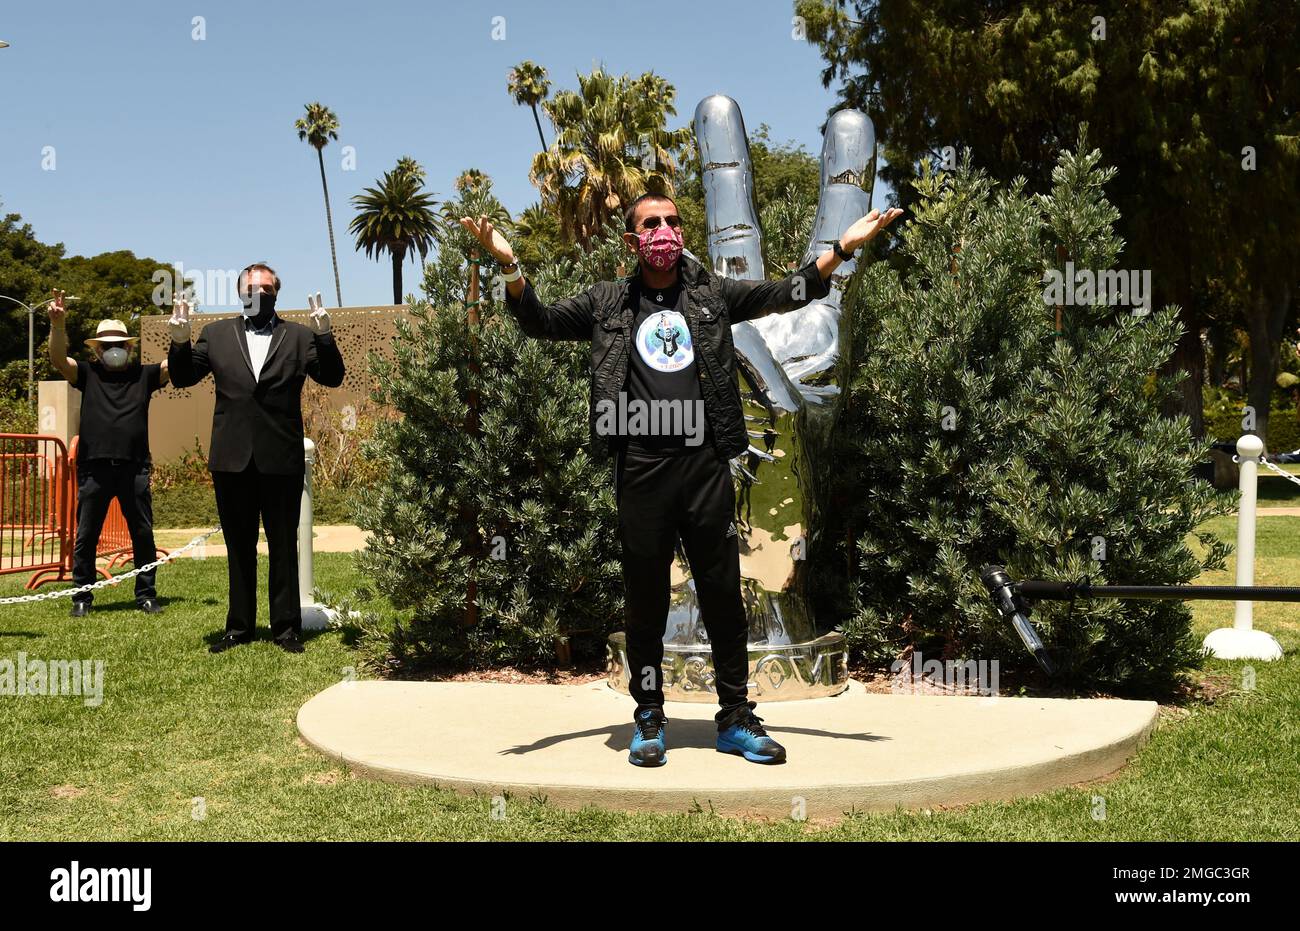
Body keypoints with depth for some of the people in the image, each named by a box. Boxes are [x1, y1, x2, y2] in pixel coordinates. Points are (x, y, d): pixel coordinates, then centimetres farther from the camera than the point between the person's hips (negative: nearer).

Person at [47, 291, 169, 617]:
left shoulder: (143, 375, 10)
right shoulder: (88, 374, 9)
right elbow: (58, 359, -7)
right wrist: (58, 324, -23)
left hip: (135, 468, 0)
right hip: (94, 468, 0)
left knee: (143, 534, 5)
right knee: (85, 536, 4)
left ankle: (146, 595, 15)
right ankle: (82, 597, 14)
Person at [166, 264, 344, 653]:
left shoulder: (299, 336, 5)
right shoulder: (216, 334, 10)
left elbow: (332, 377, -3)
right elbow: (182, 378, 8)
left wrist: (324, 336, -17)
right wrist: (180, 342, -9)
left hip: (281, 460, -2)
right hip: (232, 459, 2)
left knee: (284, 547, 5)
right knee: (239, 548, 11)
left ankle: (286, 627, 12)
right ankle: (239, 626, 20)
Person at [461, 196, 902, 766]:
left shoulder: (712, 294, 13)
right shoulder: (608, 303, 11)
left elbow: (786, 294, 12)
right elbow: (539, 321, 7)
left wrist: (842, 247, 2)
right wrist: (509, 264, -9)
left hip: (706, 465, 1)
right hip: (641, 469, -1)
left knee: (723, 595, 6)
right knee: (646, 600, 7)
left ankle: (736, 719, 17)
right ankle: (649, 720, 20)